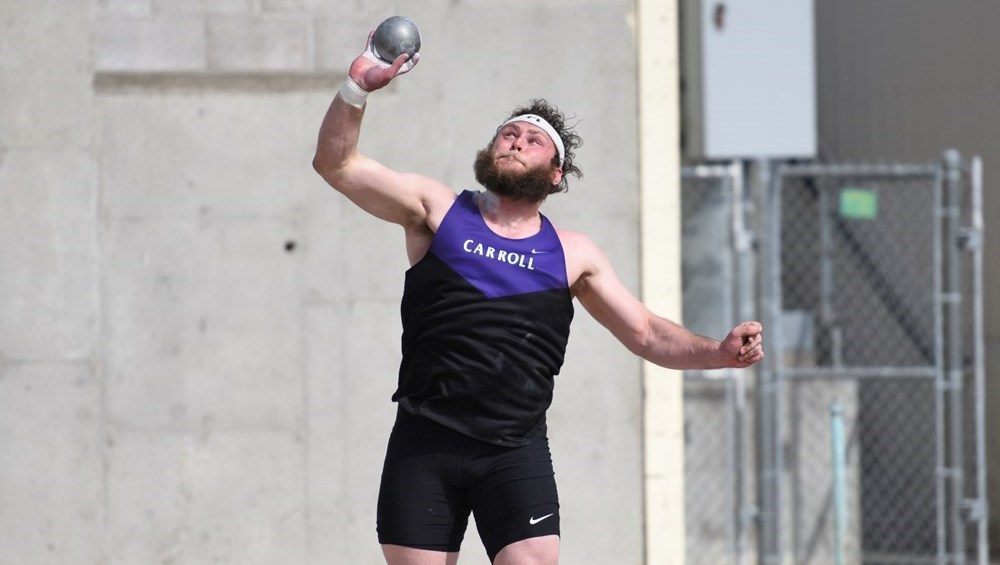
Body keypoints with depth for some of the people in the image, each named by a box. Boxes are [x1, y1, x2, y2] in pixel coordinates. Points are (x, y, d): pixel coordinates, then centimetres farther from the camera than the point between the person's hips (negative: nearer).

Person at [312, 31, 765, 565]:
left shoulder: (571, 254, 13)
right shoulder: (436, 210, 9)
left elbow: (647, 333, 15)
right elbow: (336, 163, 4)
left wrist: (718, 352, -4)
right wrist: (358, 87, -12)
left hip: (515, 454, 0)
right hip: (424, 442, 0)